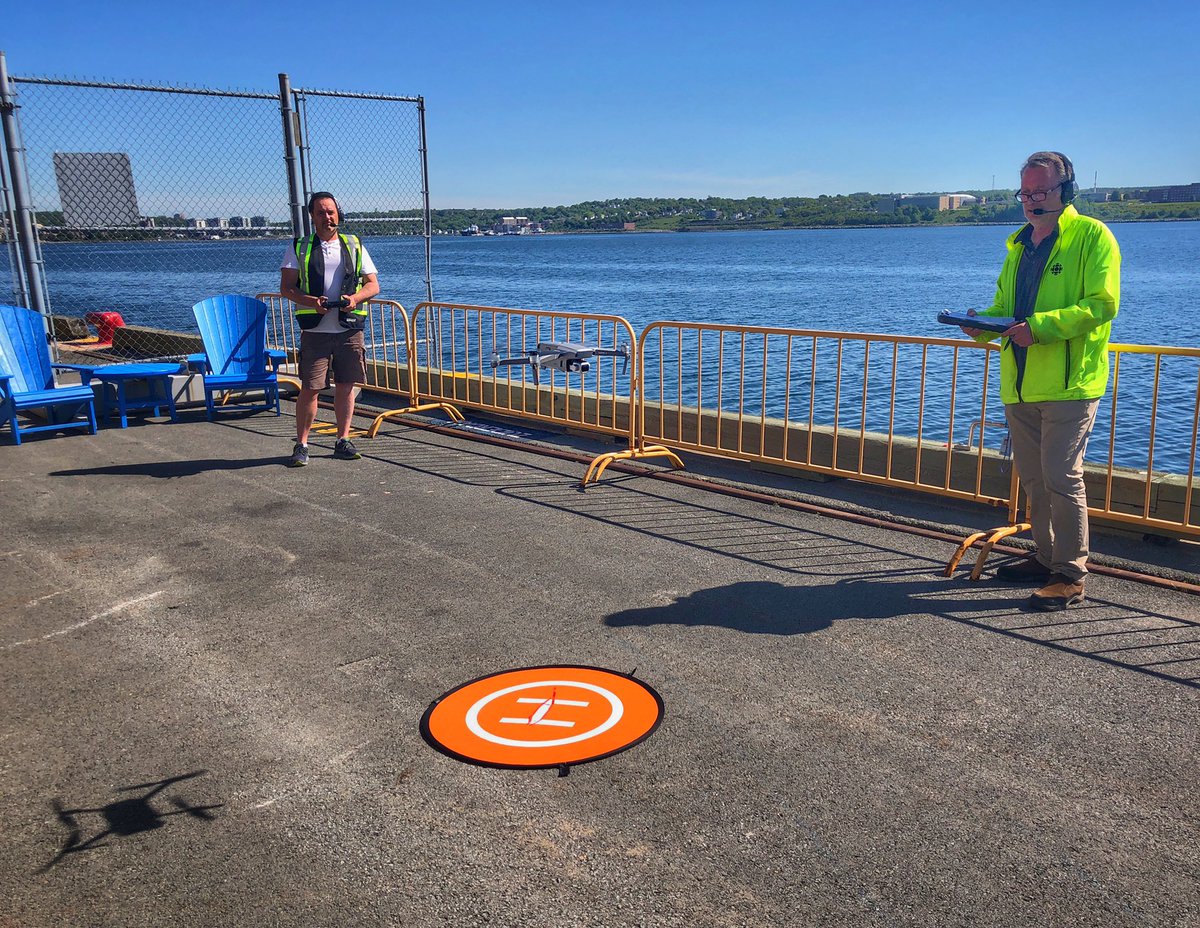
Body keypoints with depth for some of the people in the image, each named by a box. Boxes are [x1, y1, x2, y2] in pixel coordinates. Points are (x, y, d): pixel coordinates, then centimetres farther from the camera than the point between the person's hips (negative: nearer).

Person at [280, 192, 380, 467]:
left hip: (350, 330, 2)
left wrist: (354, 298, -12)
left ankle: (343, 441, 17)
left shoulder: (354, 246, 12)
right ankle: (301, 445, 5)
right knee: (309, 388, -4)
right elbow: (286, 287, 1)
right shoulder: (298, 248, 7)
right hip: (315, 330, -2)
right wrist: (310, 301, -18)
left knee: (346, 386, 6)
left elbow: (373, 284, 9)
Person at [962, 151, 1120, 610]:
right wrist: (983, 324, 1)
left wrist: (1041, 326, -25)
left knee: (1061, 477, -8)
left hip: (1069, 382, -7)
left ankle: (1071, 575, 2)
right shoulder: (1020, 243, 17)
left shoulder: (1092, 236, -5)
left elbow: (1102, 304, -15)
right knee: (1032, 477, 14)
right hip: (1020, 382, 8)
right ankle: (1047, 558, 28)